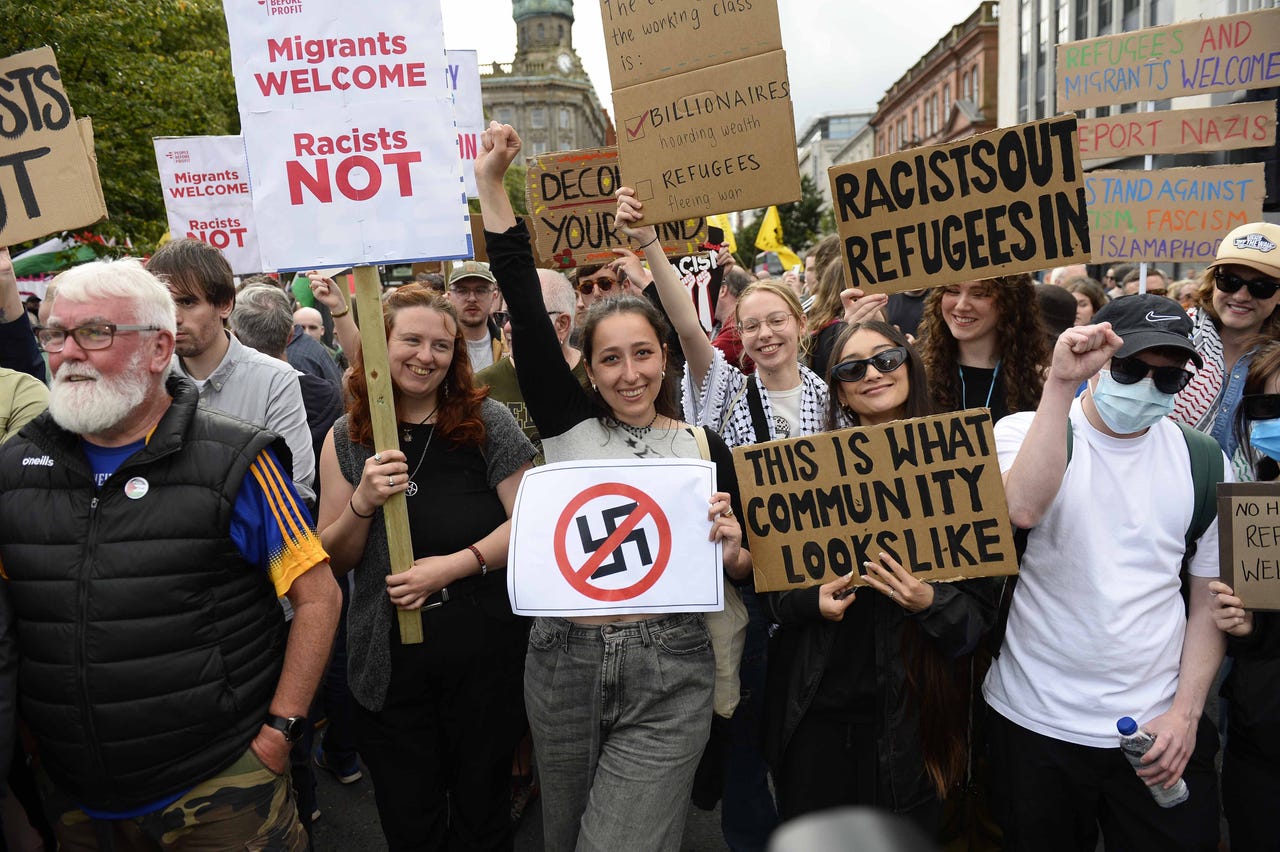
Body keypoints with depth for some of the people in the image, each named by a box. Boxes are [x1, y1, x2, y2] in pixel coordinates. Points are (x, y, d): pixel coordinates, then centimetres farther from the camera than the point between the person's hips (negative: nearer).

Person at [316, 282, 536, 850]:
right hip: (389, 661, 2)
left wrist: (456, 564, -18)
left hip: (485, 653, -1)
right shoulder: (348, 439, 2)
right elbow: (330, 563, 3)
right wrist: (363, 503, -15)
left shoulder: (488, 423, -4)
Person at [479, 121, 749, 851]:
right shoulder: (568, 423, -1)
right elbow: (526, 306, -8)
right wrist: (492, 184, -10)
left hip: (667, 677, -2)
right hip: (563, 661, 2)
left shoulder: (704, 446, -1)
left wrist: (732, 550, -16)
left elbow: (740, 568, 7)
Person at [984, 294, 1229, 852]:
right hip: (1035, 721, -2)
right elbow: (1024, 509, -30)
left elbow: (1209, 600, 6)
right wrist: (1061, 383, -29)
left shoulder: (1202, 461, 3)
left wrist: (1186, 712, -3)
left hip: (1161, 729, 2)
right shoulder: (1025, 430, -7)